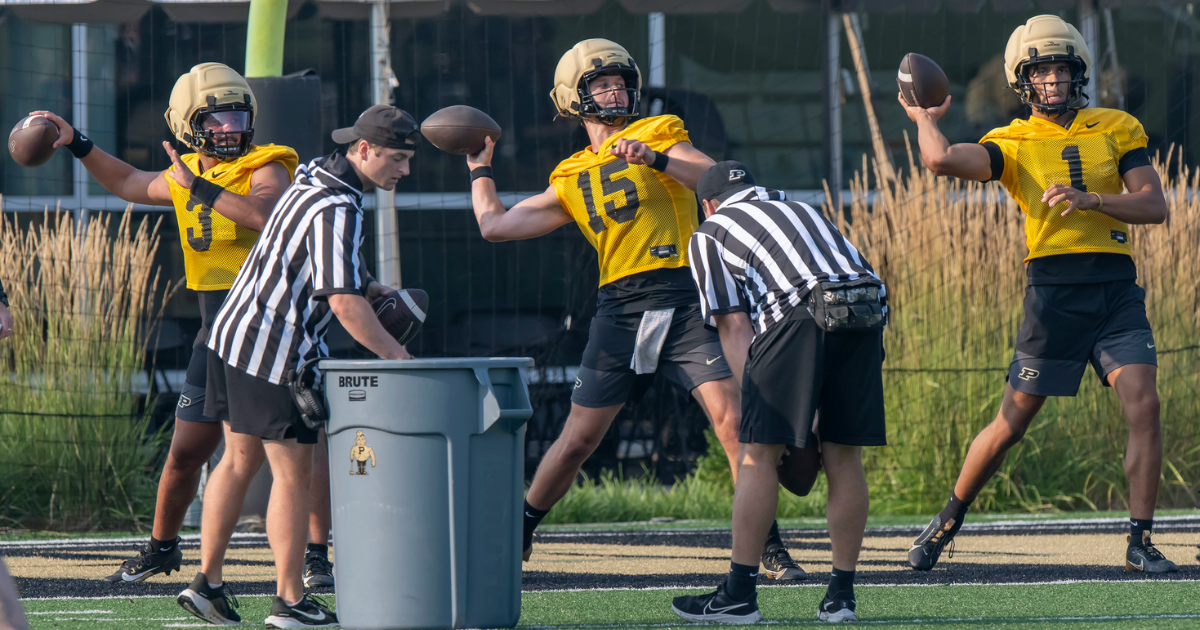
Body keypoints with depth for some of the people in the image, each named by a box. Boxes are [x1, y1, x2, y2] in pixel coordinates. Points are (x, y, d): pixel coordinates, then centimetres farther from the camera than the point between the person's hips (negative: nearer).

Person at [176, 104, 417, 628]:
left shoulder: (314, 176, 10)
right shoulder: (337, 209, -20)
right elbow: (344, 303, -25)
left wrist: (371, 290, 13)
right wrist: (397, 355, -17)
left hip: (233, 332, 9)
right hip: (275, 351, -9)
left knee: (239, 460, 15)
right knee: (292, 473, -1)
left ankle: (206, 583, 16)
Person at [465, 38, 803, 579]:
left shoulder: (658, 136, 9)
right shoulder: (570, 180, 18)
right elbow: (495, 225, 21)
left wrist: (655, 158, -20)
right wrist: (481, 170, 34)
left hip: (682, 300, -3)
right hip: (620, 309, 3)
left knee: (732, 421, -13)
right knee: (578, 440, 5)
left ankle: (769, 548, -7)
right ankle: (517, 535, 23)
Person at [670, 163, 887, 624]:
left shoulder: (710, 233, 24)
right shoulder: (802, 210, 39)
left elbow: (733, 327, 14)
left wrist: (757, 411, 11)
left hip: (800, 312, -5)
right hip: (869, 308, 5)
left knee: (758, 453, 2)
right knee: (843, 456, 11)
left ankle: (740, 594, 1)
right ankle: (841, 595, 13)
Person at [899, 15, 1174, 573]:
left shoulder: (1117, 129, 9)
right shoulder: (1013, 144, 3)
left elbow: (1155, 206, 1)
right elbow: (941, 160, -14)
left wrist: (1090, 199, -14)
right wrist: (924, 117, 5)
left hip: (1116, 290, 2)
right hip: (1054, 291, -2)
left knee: (1143, 406, -14)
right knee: (1011, 423, 2)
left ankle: (1140, 543, -5)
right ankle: (949, 521, 21)